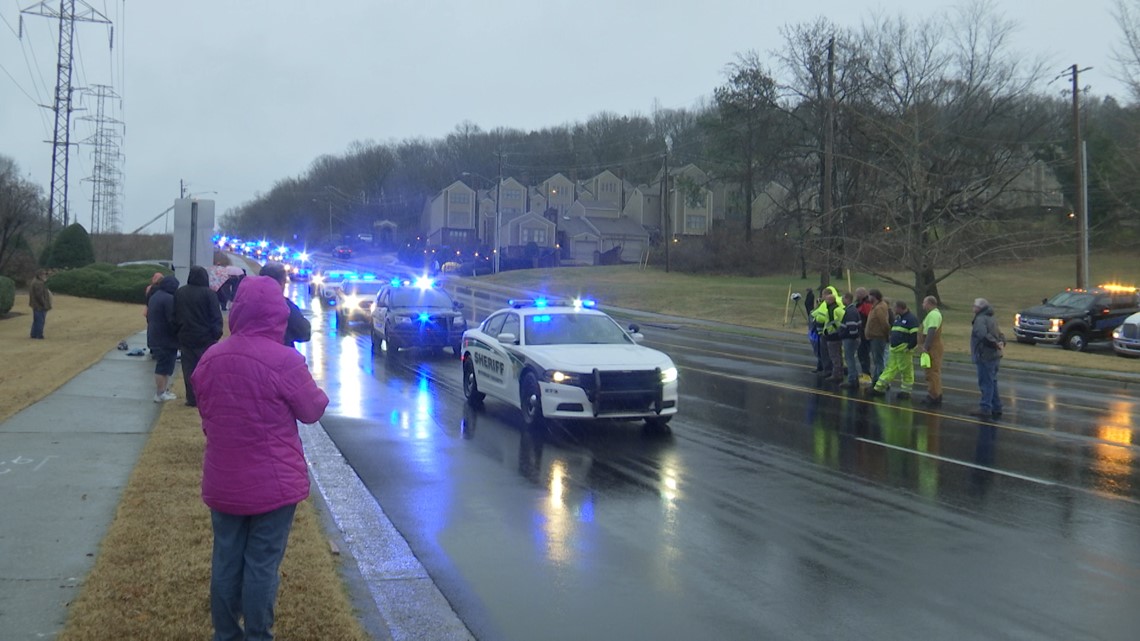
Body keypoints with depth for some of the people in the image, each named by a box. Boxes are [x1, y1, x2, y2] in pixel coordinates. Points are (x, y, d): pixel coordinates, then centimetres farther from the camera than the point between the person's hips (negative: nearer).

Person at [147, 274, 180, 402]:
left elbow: (148, 316, 19)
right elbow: (173, 320, -21)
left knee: (161, 365, 17)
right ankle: (160, 394, 1)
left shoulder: (154, 296, 12)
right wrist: (180, 333, -9)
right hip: (166, 339, -10)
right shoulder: (169, 299, -20)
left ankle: (163, 390, 24)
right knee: (164, 367, -3)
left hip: (154, 337, 10)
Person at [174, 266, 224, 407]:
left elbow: (175, 316, 11)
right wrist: (217, 333, -2)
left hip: (185, 337, 4)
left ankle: (192, 398, 8)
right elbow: (216, 316, -11)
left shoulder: (179, 293, 4)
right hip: (205, 338, -3)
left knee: (189, 369, 8)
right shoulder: (209, 293, -12)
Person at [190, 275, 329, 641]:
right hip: (273, 483, -5)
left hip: (222, 481, 5)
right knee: (263, 565, 6)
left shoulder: (210, 359, -2)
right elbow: (313, 411, -7)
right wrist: (316, 392, 14)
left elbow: (206, 412, 12)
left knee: (226, 561, 16)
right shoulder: (285, 361, -20)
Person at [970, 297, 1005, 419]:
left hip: (985, 356, -10)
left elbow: (982, 335, -30)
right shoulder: (991, 319, 18)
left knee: (986, 383, -5)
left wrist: (996, 344, -24)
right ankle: (996, 409, 22)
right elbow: (1000, 335, 21)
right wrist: (1001, 343, 2)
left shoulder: (980, 319, -14)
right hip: (994, 355, 10)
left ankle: (985, 408, -2)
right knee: (992, 382, 16)